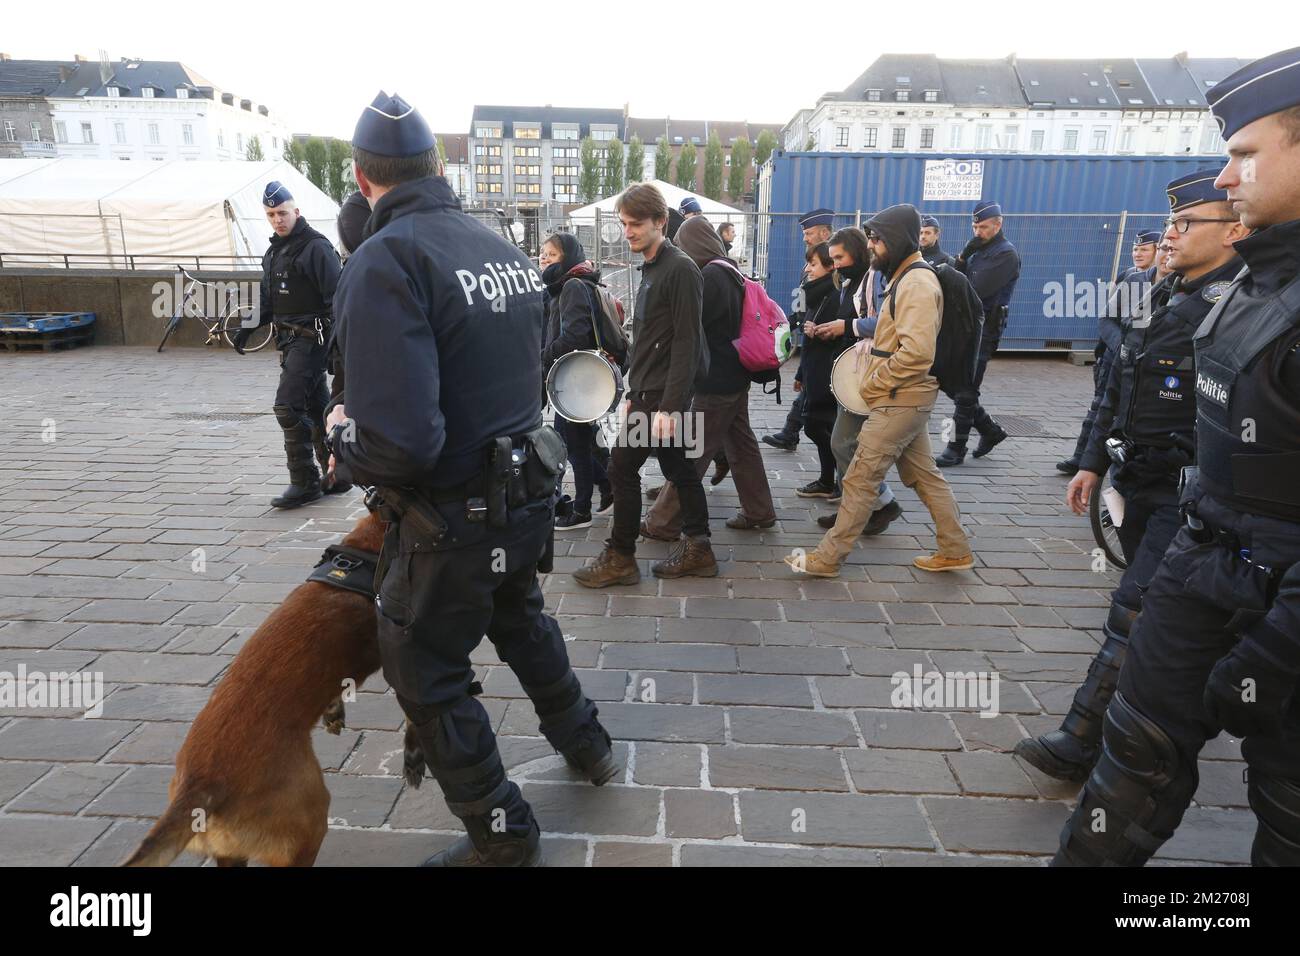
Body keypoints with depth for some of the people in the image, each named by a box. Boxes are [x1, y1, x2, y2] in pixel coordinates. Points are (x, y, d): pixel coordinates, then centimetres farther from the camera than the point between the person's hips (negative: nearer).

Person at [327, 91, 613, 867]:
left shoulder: (385, 262, -21)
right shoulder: (499, 244, 3)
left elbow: (399, 445, -30)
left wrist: (345, 439, -6)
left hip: (455, 518, -7)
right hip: (527, 492, 8)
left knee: (427, 676, 15)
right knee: (521, 619, 32)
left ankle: (503, 838, 31)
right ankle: (586, 743, 52)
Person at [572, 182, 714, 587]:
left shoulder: (680, 269, -14)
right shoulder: (651, 269, 15)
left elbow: (686, 343, -20)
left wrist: (670, 405, -24)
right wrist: (633, 394, 18)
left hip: (665, 393, -9)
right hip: (649, 390, 9)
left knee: (622, 467, -4)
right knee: (677, 467, 12)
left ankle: (619, 559, 8)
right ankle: (698, 550, 21)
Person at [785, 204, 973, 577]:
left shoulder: (917, 283, -17)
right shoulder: (907, 277, 15)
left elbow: (917, 353, -26)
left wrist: (872, 384, -17)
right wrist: (872, 345, 8)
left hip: (898, 401, -10)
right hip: (906, 399, 10)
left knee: (860, 480, -4)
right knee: (924, 475, 16)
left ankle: (827, 558, 4)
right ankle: (955, 551, 25)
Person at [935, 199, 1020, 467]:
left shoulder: (1006, 254, -11)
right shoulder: (980, 250, 17)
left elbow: (976, 290, -20)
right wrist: (962, 258, -3)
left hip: (984, 329, -9)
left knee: (965, 392, -5)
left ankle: (956, 449, 5)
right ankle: (991, 431, 26)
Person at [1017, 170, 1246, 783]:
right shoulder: (1160, 300, 13)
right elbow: (1116, 392, 17)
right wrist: (1092, 464, 16)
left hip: (1191, 495, -8)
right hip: (1136, 482, 8)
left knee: (1134, 617, -9)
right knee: (1157, 610, 19)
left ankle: (1081, 744, -3)